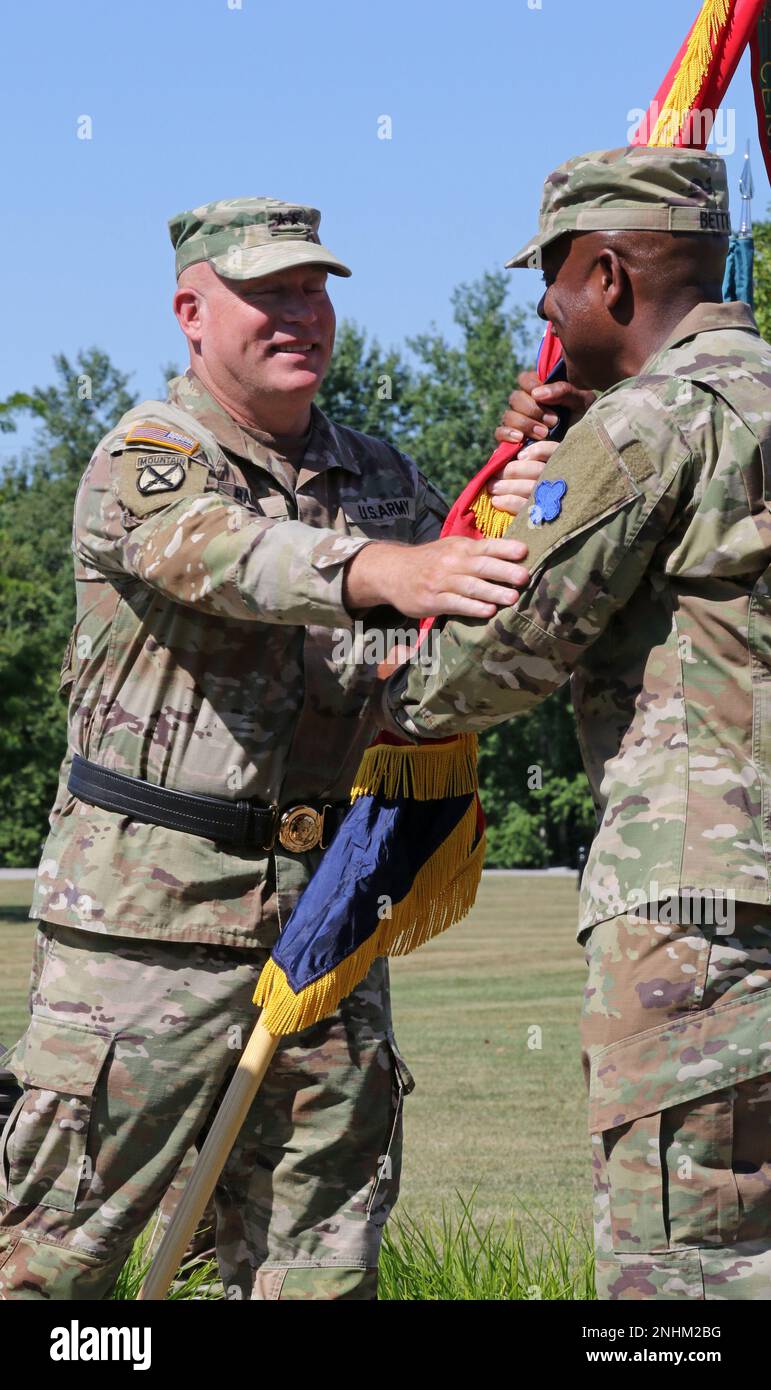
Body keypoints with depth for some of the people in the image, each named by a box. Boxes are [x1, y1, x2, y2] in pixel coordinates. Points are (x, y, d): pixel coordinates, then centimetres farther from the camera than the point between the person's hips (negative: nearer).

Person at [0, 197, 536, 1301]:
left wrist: (531, 500, -9)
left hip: (323, 912, 6)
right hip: (150, 914, -6)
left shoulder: (380, 480, 15)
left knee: (322, 1263, 9)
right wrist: (379, 570, -46)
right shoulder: (143, 461, -5)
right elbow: (228, 555, -28)